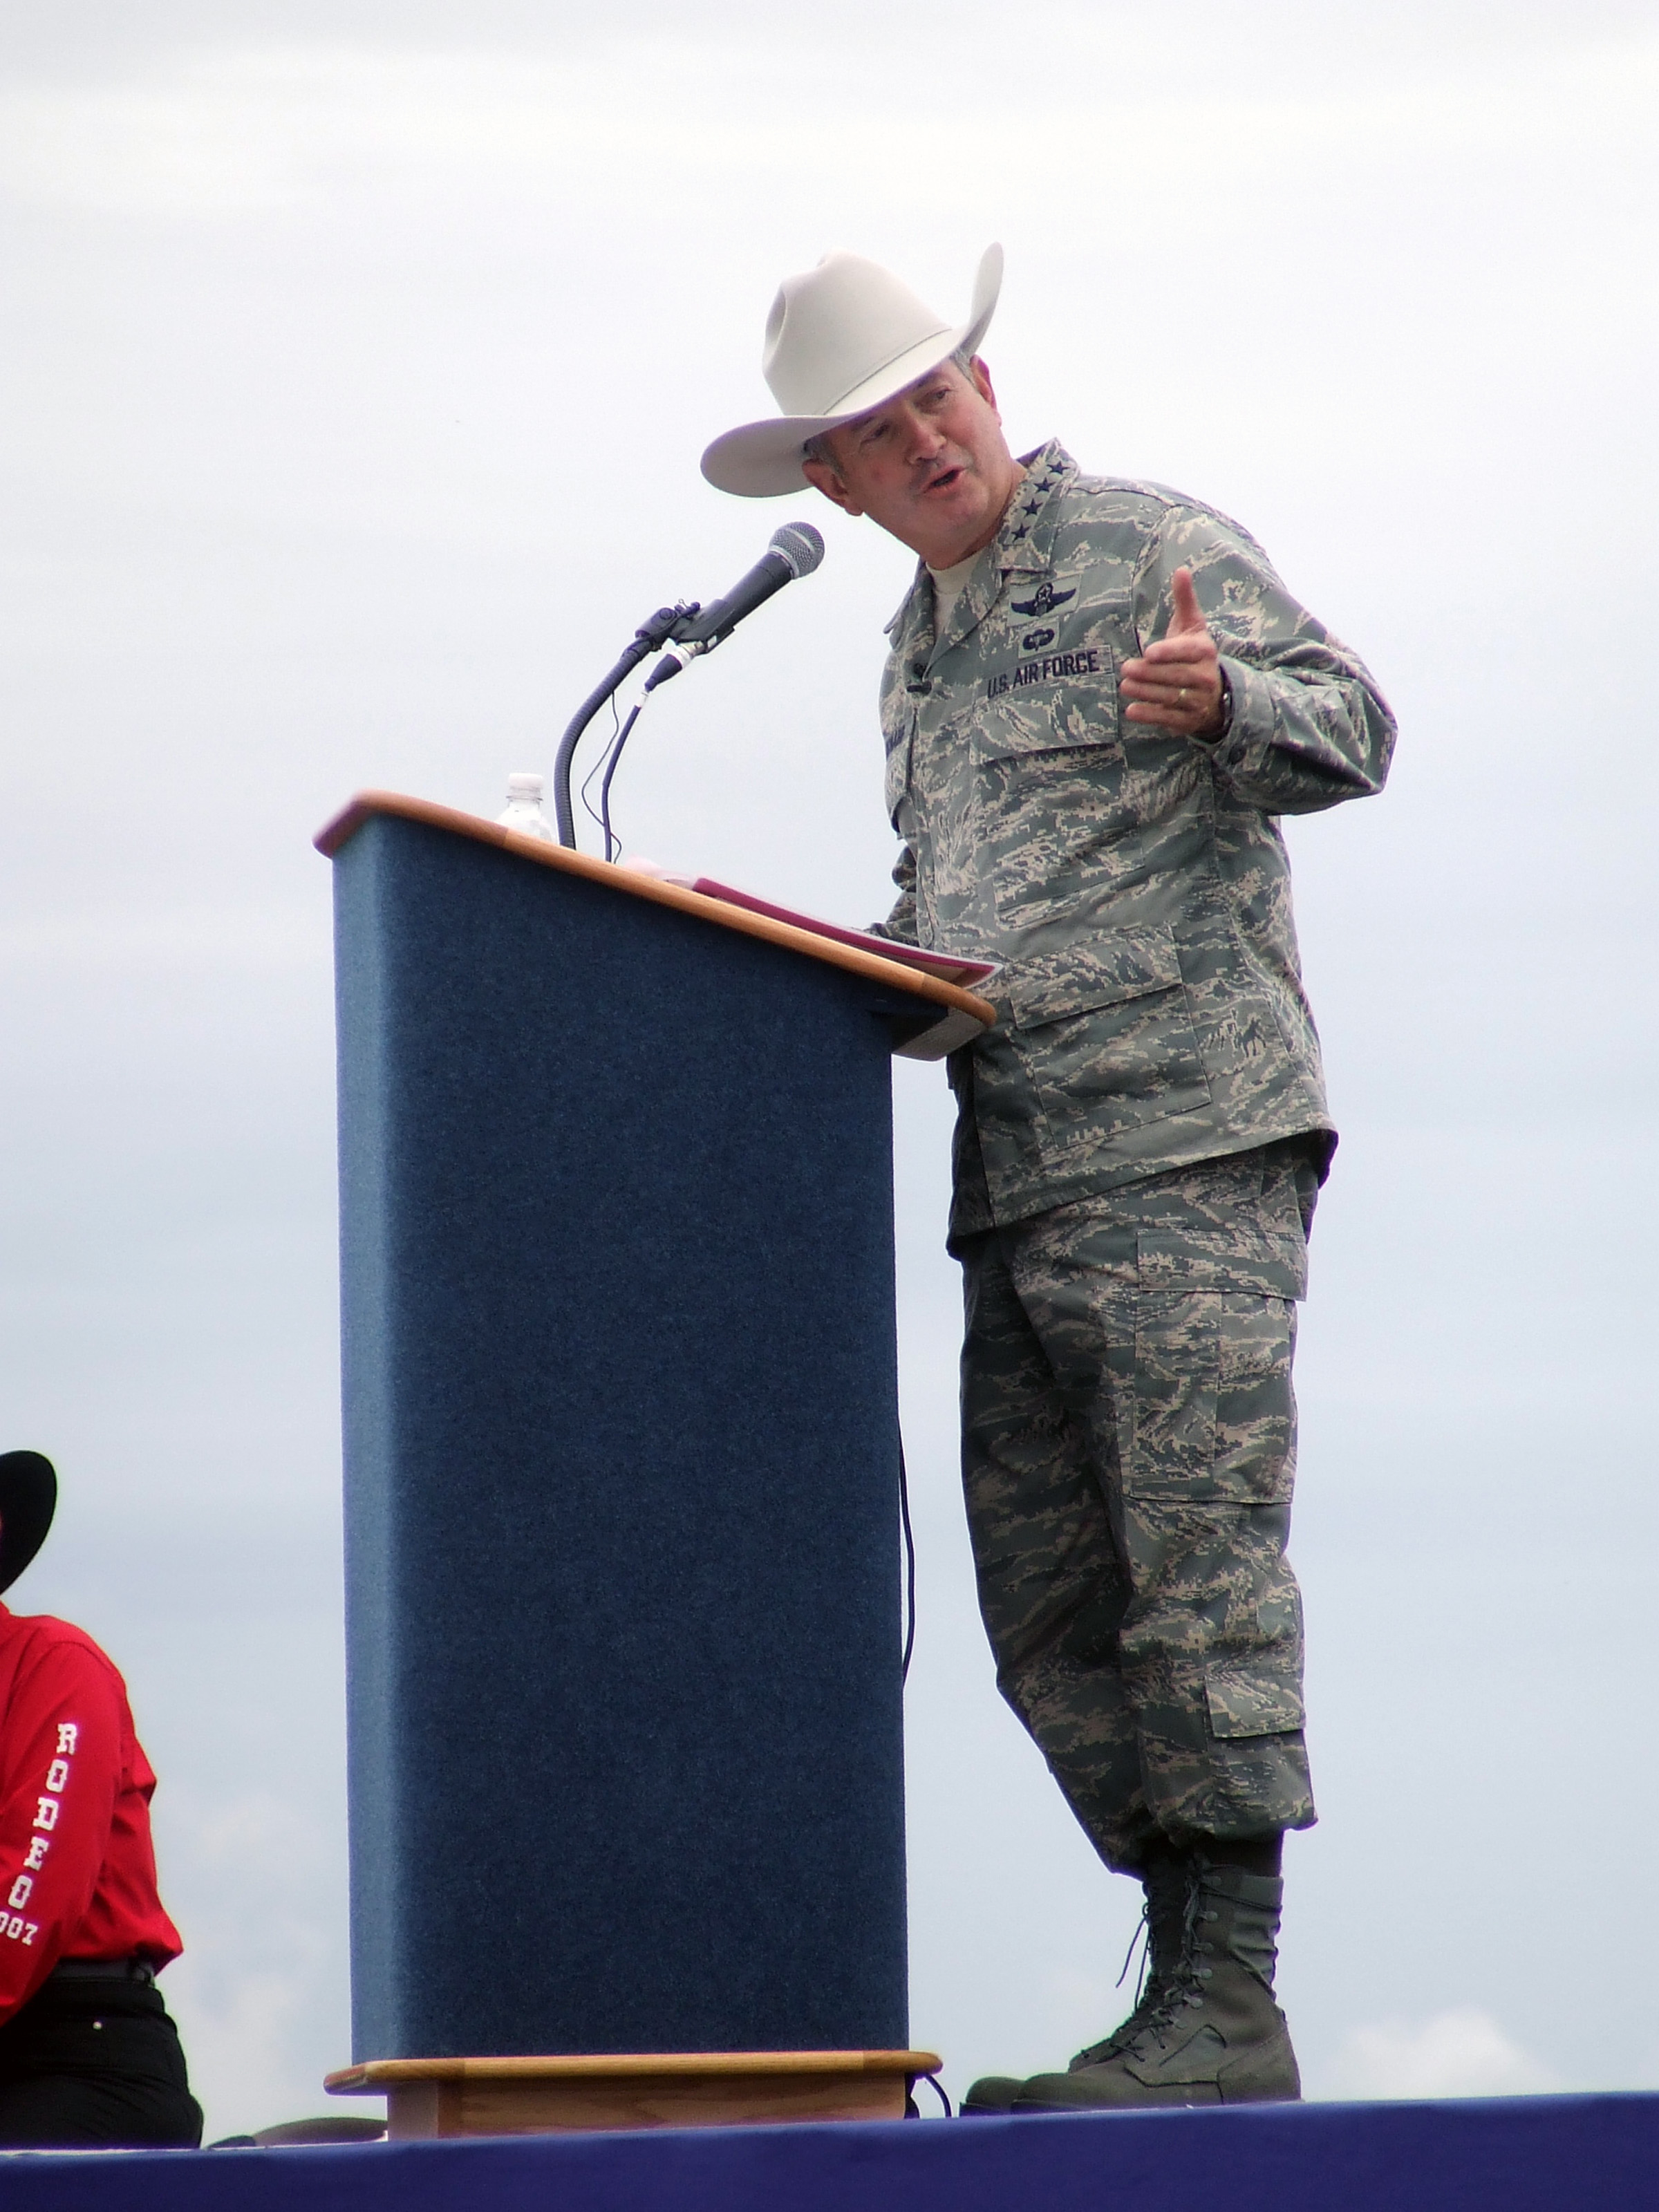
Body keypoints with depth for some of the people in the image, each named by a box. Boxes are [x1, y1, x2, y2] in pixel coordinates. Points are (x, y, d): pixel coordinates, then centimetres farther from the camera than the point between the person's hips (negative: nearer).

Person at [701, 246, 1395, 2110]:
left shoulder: (1152, 552, 0)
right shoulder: (916, 655, 24)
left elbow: (1348, 724, -11)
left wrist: (1223, 703, -31)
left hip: (1188, 1138, -8)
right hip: (1013, 1178, 8)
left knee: (1201, 1567, -12)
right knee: (1047, 1607, 5)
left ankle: (1228, 2012, -13)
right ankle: (1189, 1984, 10)